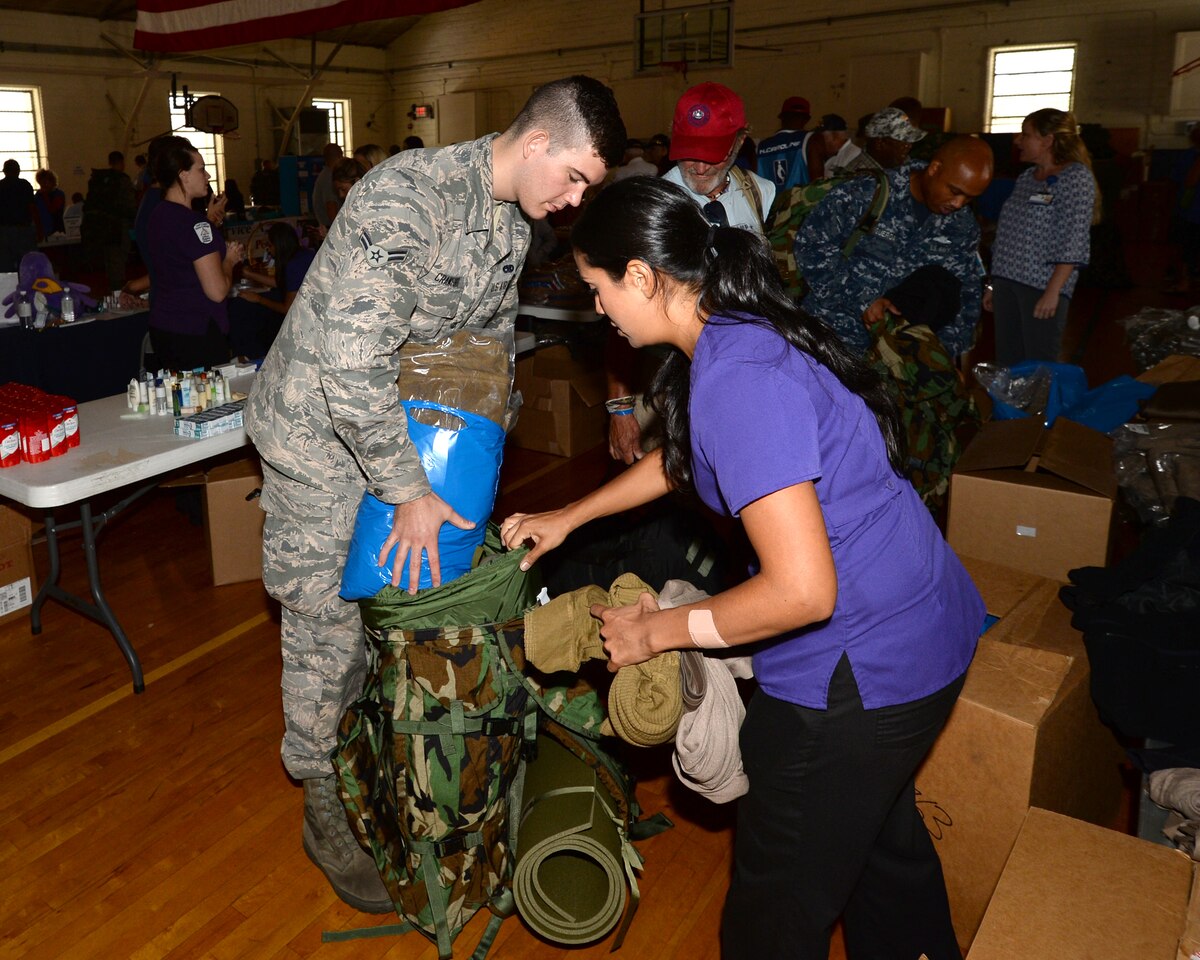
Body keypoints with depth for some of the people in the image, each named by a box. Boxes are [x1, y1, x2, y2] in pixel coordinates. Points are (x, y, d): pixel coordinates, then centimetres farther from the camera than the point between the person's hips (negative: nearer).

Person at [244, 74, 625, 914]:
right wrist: (410, 492, -26)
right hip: (321, 435, -7)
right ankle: (326, 812, 22)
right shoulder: (407, 196, -29)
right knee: (328, 625, 2)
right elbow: (352, 366, -33)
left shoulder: (516, 222, 0)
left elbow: (492, 338, 12)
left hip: (402, 428, 7)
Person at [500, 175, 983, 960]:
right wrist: (568, 517, 26)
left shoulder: (738, 380, -28)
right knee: (880, 835, 32)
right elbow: (683, 457, 22)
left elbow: (803, 592, -30)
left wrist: (660, 630, -16)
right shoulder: (742, 333, 3)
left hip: (858, 669, -10)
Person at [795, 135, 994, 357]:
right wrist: (860, 299, -19)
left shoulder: (963, 227, 3)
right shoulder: (864, 193, -14)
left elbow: (966, 295, 11)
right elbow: (810, 245, -13)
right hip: (833, 334, -4)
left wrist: (947, 349, -3)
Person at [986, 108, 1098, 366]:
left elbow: (1073, 242, -14)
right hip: (1006, 280, 7)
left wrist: (1053, 291, -21)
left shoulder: (1076, 177, -6)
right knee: (1006, 364, 8)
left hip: (1042, 286, -7)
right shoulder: (1026, 177, 16)